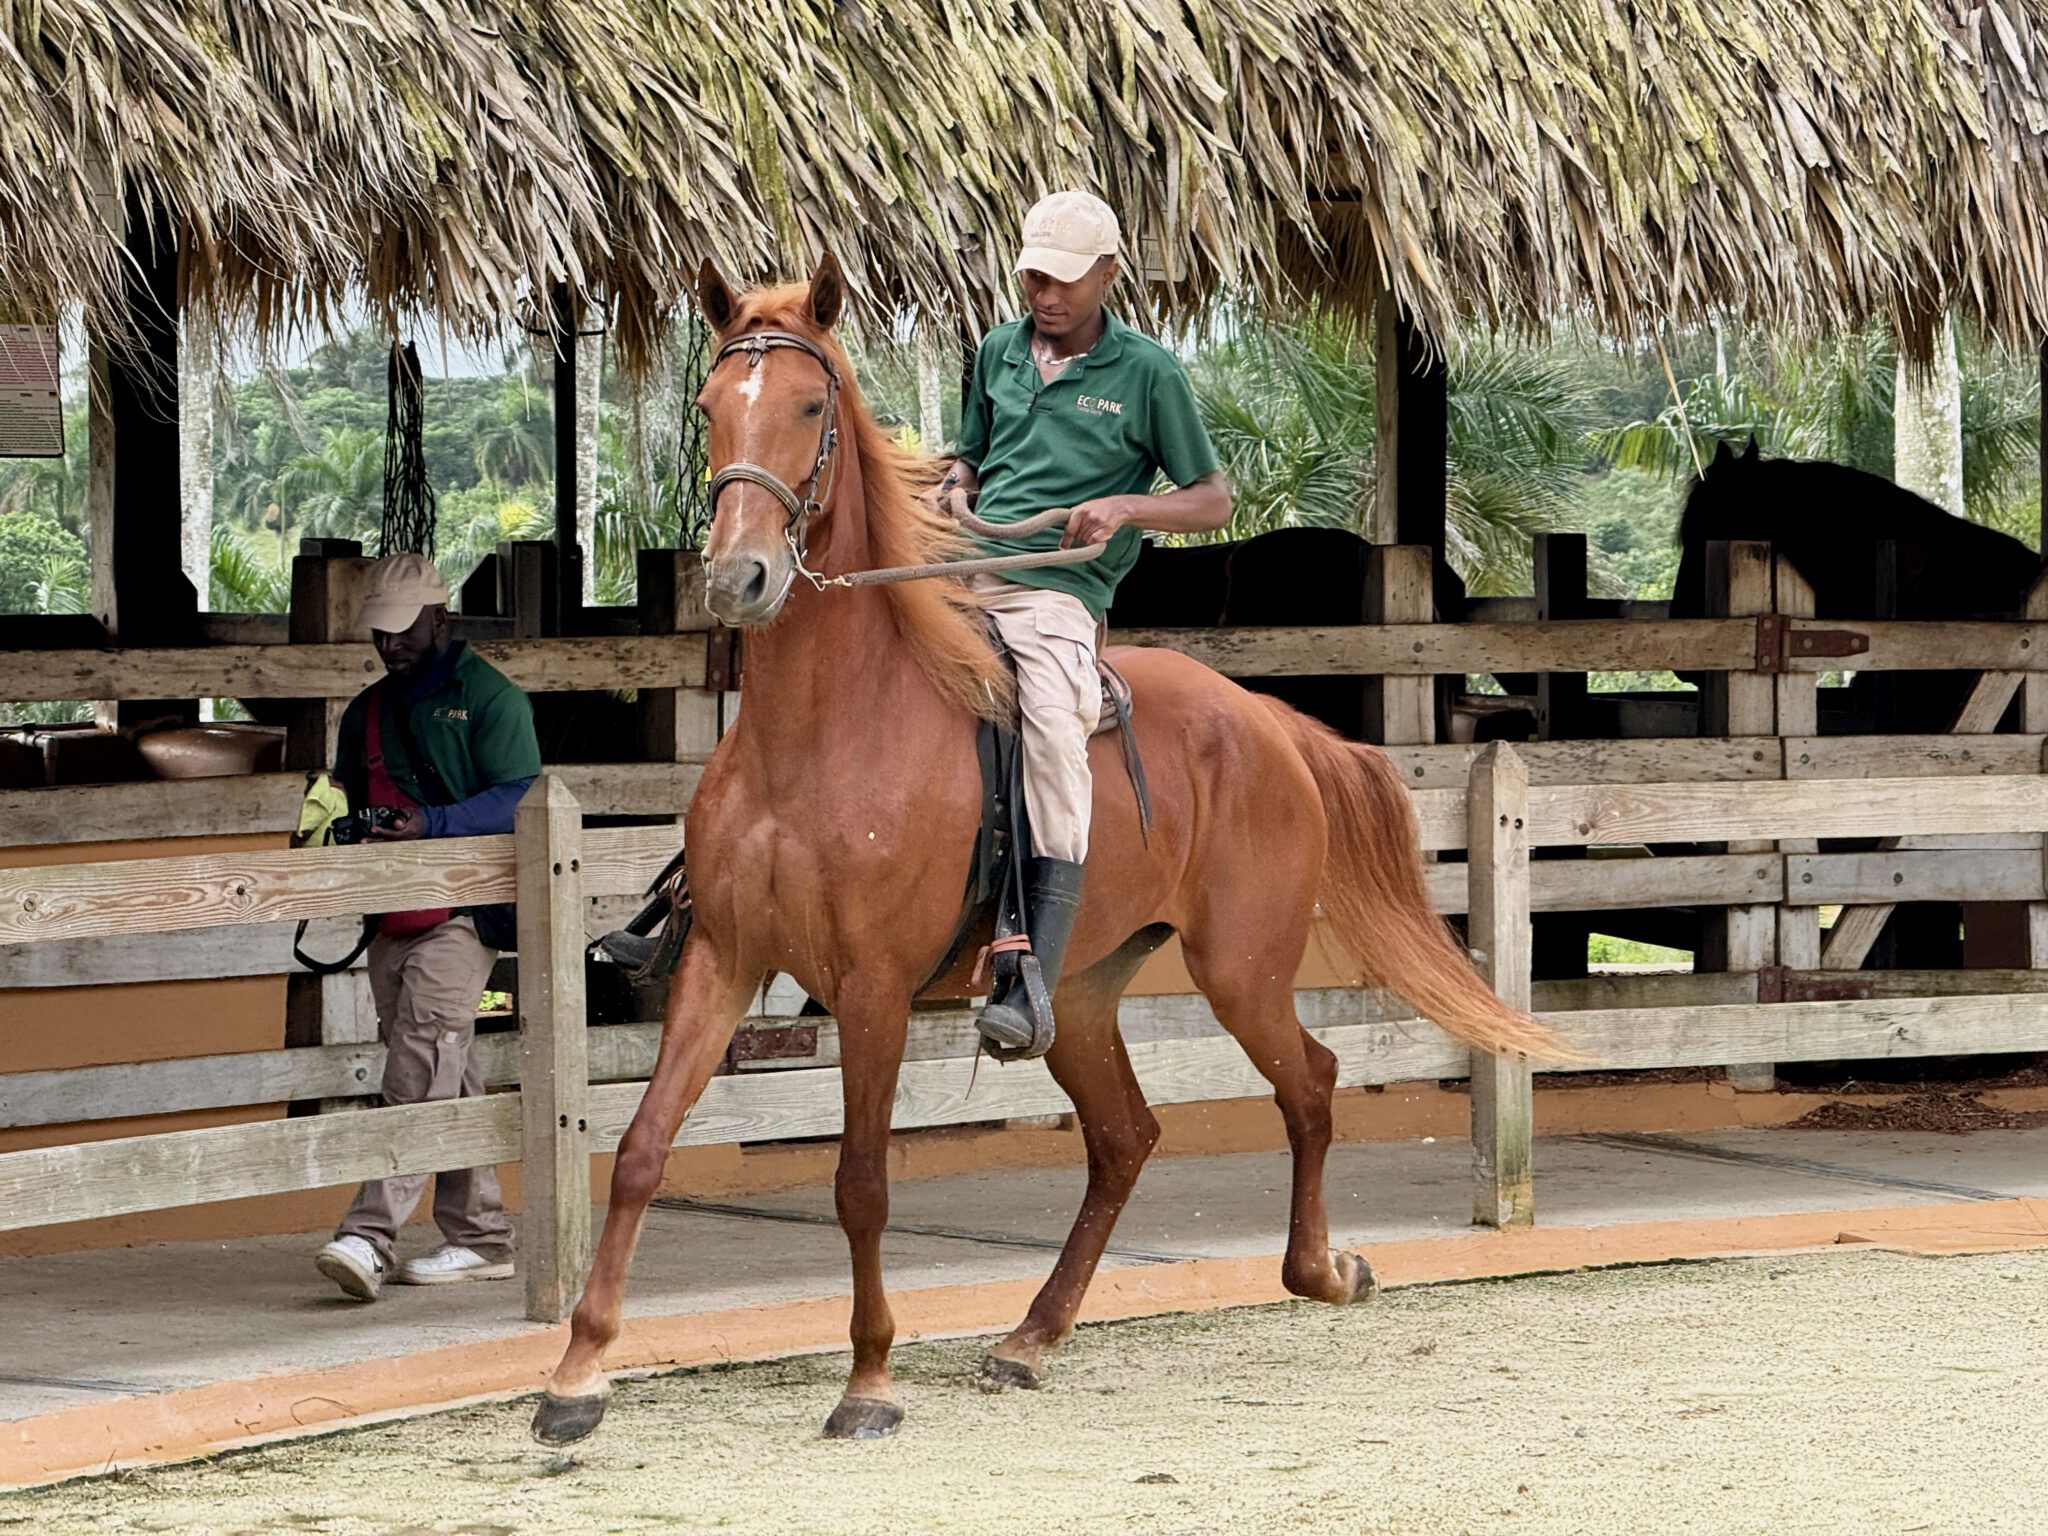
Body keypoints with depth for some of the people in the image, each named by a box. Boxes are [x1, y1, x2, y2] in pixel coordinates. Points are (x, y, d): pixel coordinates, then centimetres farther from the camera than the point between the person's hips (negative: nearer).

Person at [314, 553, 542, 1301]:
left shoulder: (488, 697, -2)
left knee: (420, 1065, -17)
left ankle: (371, 1234, -27)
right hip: (391, 919, 8)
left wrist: (430, 824, -23)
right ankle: (480, 1237, 15)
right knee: (445, 1078, 9)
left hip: (463, 910, -8)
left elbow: (517, 797, -11)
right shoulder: (368, 712, 20)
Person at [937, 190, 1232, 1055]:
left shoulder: (1147, 373, 3)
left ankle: (1032, 991, -34)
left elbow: (1213, 502, 5)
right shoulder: (999, 352, 16)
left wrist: (1124, 506, -13)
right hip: (966, 574, 5)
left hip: (1057, 594, -5)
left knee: (1054, 742, -28)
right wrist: (951, 491, 6)